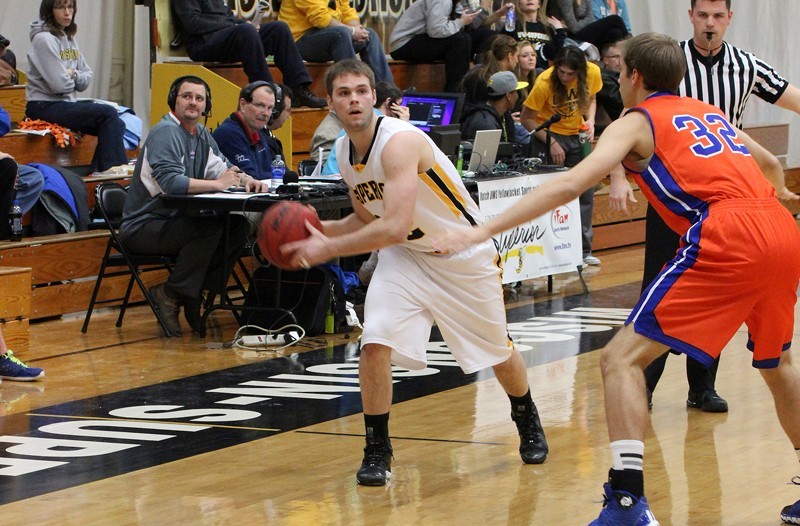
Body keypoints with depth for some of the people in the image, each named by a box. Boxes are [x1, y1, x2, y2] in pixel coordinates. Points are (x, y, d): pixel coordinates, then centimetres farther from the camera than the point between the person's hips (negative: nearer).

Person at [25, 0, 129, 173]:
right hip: (44, 106, -8)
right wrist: (75, 79, 2)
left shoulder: (68, 38, 14)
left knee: (117, 125, -6)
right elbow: (59, 84, -19)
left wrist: (73, 74, -10)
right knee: (108, 114, -21)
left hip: (65, 104, 8)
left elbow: (87, 78, 11)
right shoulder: (44, 39, -13)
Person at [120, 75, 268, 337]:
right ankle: (169, 294, -16)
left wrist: (245, 179, -7)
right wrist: (217, 184, -24)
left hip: (175, 220, 9)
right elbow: (170, 181, -30)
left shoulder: (202, 135, 13)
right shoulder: (165, 132, -16)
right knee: (210, 227, -29)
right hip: (143, 226, -9)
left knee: (238, 226, -5)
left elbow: (223, 168, 17)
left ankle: (196, 292, -3)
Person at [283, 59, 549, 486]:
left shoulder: (399, 142, -31)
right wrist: (323, 230, -9)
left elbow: (395, 227, -40)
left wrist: (327, 248, -35)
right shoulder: (344, 152, -5)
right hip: (404, 256, 5)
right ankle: (377, 451, -3)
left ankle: (527, 421, 43)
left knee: (497, 351, 13)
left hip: (463, 252, -5)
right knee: (374, 344, -18)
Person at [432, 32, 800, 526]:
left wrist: (484, 230, -8)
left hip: (728, 241, -7)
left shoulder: (637, 122, 10)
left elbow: (569, 185, -4)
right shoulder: (711, 113, 29)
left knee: (622, 357, -3)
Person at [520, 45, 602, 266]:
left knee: (586, 193, 5)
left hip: (577, 134, 4)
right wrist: (551, 143, -22)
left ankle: (584, 250, 16)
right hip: (548, 133, -4)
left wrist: (590, 120, -10)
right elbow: (526, 119, -16)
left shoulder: (592, 73, -14)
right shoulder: (544, 82, -25)